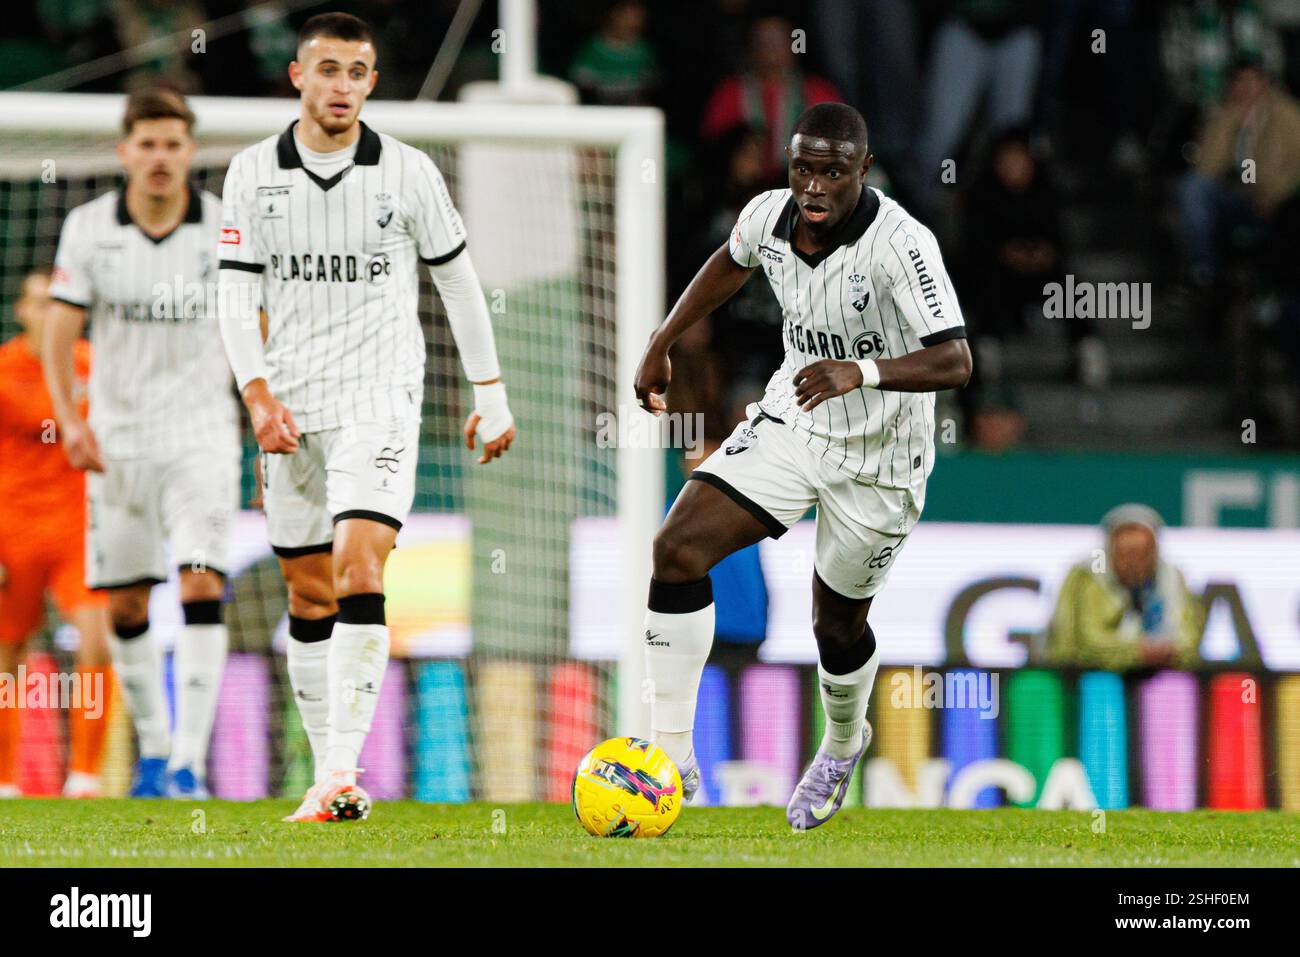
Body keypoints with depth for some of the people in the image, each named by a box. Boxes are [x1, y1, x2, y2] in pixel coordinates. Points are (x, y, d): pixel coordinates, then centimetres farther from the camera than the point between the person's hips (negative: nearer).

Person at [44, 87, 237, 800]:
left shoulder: (226, 229, -4)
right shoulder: (88, 228, -3)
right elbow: (62, 330, 0)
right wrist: (69, 419, -12)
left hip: (201, 435, -2)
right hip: (117, 439, 2)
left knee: (202, 586, -17)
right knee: (125, 605, 6)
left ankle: (189, 761, -20)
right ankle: (152, 748, 25)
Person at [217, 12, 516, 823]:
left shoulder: (409, 172, -1)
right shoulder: (254, 173, 3)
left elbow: (459, 282, 7)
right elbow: (239, 296, 2)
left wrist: (492, 396, 8)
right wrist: (258, 394, -11)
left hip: (380, 394, -3)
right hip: (292, 405, 3)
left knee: (358, 564, -20)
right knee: (309, 592, 7)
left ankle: (343, 775, -25)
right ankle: (328, 772, 15)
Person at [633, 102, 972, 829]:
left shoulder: (901, 243, -28)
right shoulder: (768, 216, -10)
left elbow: (955, 361, -35)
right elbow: (731, 264, 16)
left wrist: (860, 372, -50)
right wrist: (661, 345, 19)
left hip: (880, 454, -4)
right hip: (791, 423, 4)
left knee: (839, 625, 11)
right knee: (678, 549, -15)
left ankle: (843, 745, 46)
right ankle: (672, 756, -10)